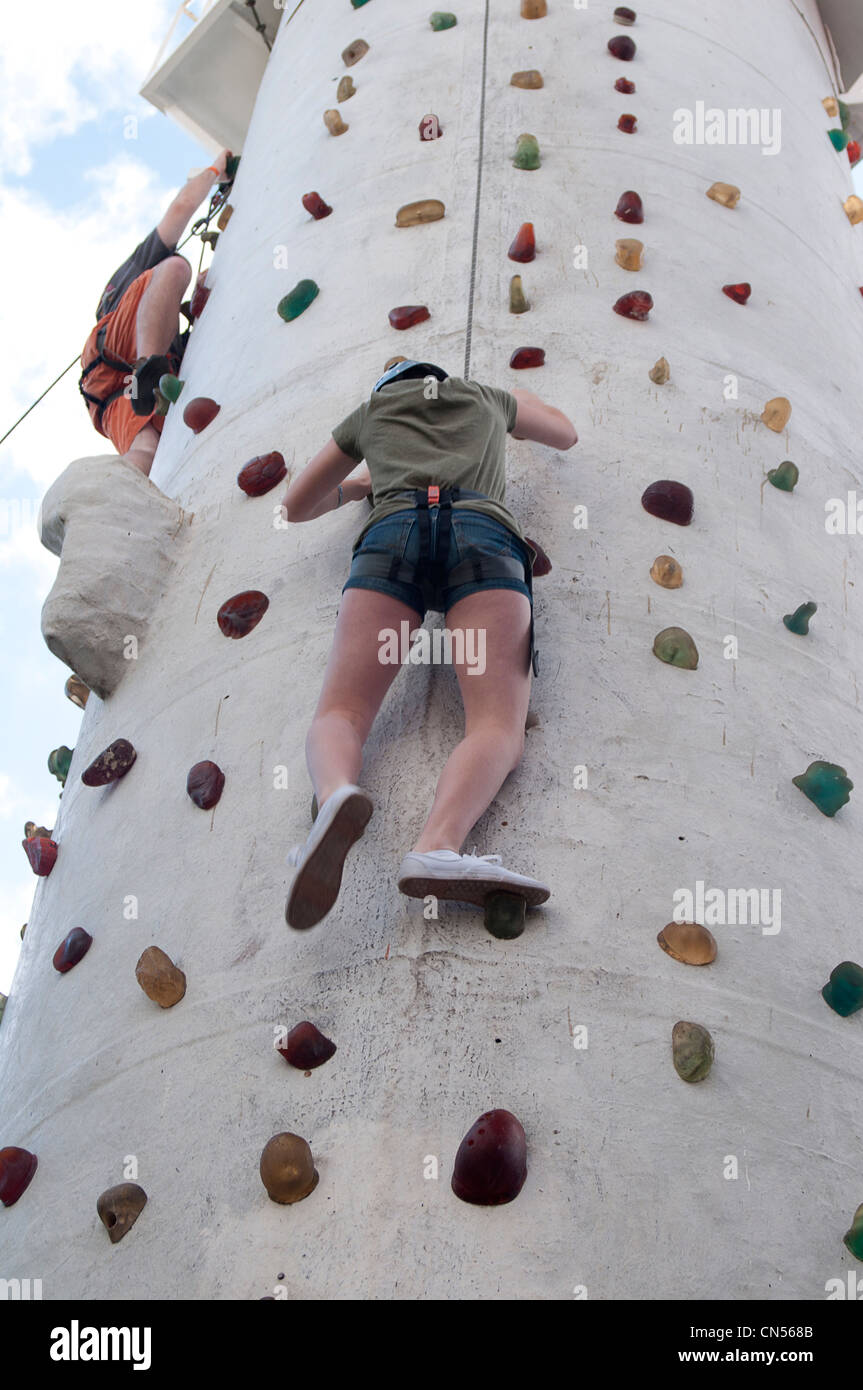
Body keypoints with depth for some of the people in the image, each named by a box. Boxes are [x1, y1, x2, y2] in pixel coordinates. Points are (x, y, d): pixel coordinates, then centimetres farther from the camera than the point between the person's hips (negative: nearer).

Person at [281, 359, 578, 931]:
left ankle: (336, 796, -42)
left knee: (340, 712, -5)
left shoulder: (370, 411, 34)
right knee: (500, 725, -16)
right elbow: (567, 433, 55)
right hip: (483, 530, 0)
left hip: (395, 530, 1)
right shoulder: (488, 398, 36)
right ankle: (439, 845, -47)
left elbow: (295, 507, 42)